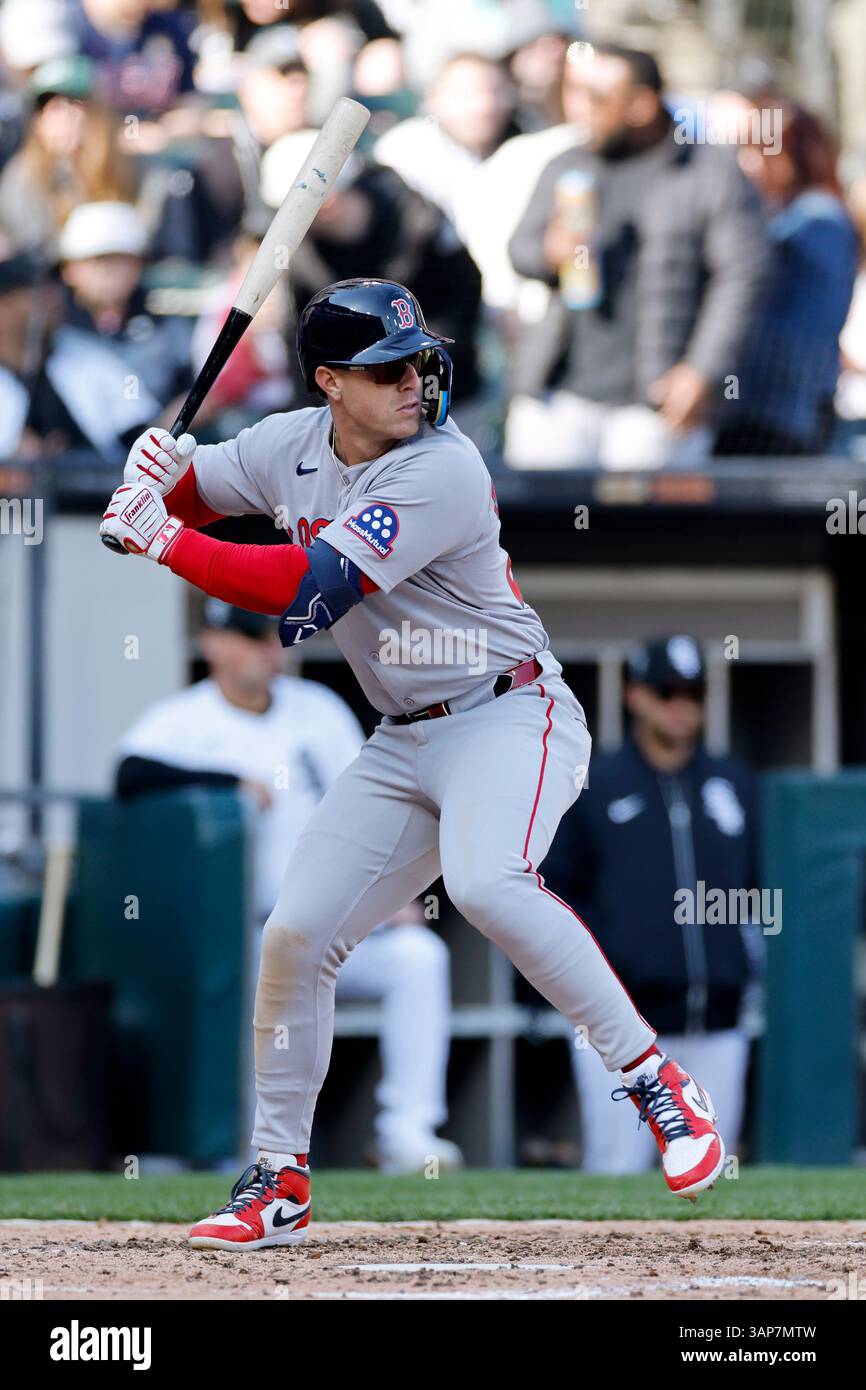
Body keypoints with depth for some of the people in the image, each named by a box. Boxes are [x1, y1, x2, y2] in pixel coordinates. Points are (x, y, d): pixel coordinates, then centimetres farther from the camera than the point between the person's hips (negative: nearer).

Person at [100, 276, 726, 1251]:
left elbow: (307, 589, -27)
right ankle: (278, 1182, 14)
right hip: (402, 746, 7)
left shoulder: (442, 472, -21)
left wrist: (167, 542, -23)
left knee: (485, 883, -34)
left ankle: (657, 1085, -27)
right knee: (294, 935, 0)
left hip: (510, 717, -7)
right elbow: (181, 495, 15)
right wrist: (155, 477, -9)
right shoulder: (292, 446, 2)